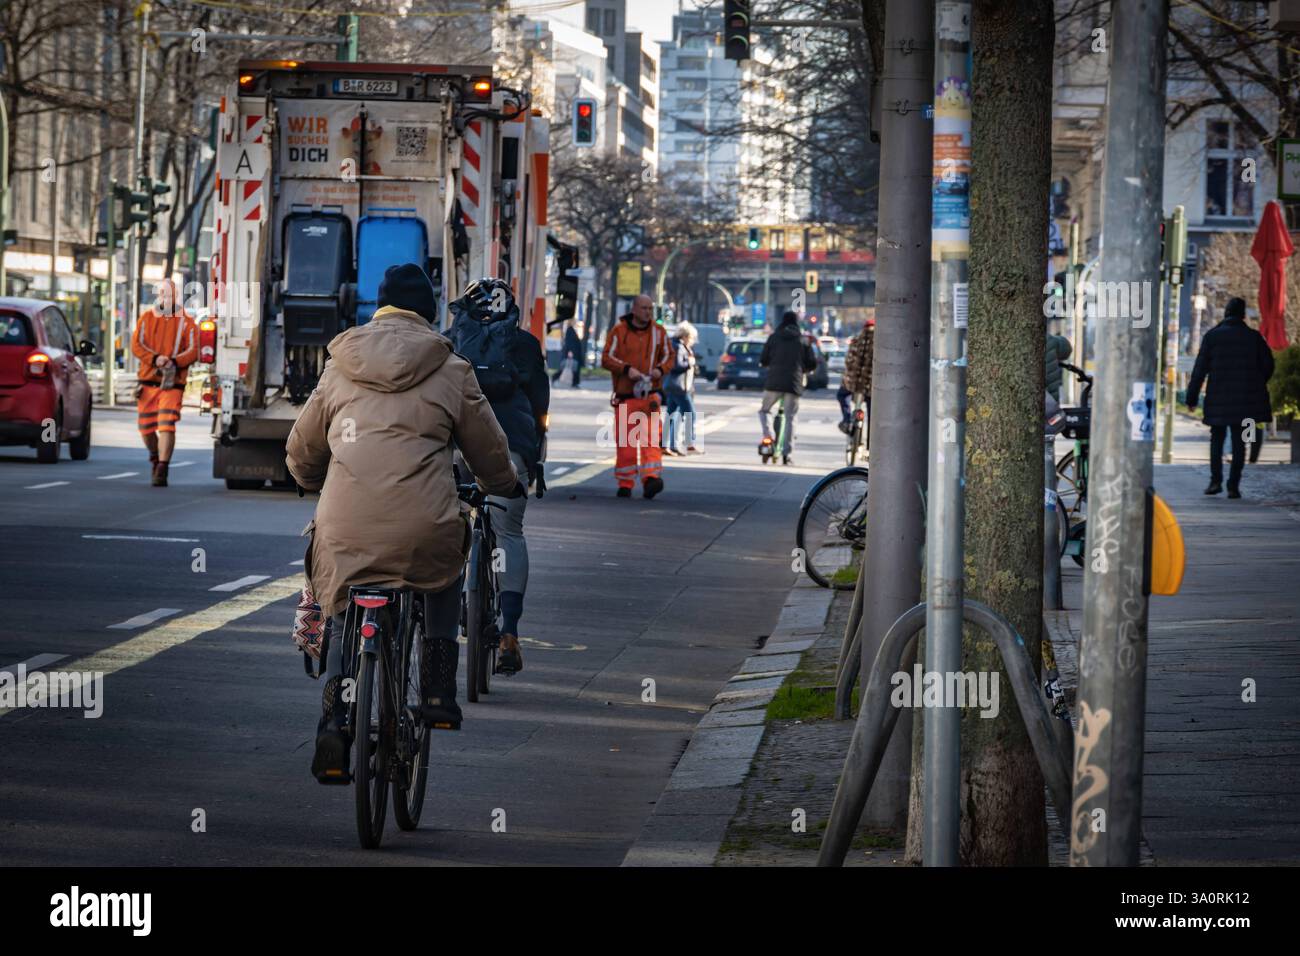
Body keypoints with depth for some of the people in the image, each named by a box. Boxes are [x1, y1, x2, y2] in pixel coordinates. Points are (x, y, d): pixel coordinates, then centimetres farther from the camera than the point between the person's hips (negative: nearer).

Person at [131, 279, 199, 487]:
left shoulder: (187, 322, 3)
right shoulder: (147, 318, 9)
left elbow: (193, 351, -3)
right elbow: (136, 345, 1)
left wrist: (174, 362, -20)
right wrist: (155, 359, -16)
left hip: (172, 383, -3)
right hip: (148, 380, 3)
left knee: (167, 426, -14)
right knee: (146, 427, 9)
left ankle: (162, 470, -15)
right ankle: (155, 456, 37)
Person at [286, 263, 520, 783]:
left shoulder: (339, 368, 16)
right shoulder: (451, 371, 9)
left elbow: (301, 454, 24)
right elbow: (491, 453, 18)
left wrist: (319, 484, 47)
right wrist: (505, 486, 41)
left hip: (344, 531, 2)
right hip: (422, 533, -1)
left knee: (345, 622, 22)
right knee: (446, 567, 30)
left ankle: (334, 718, -1)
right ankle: (438, 691, 19)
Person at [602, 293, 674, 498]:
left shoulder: (658, 332, 6)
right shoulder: (619, 331, -1)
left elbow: (668, 356, 14)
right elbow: (606, 358, -4)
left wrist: (661, 369, -8)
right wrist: (627, 369, -19)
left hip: (650, 393, 1)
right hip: (625, 395, -1)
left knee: (651, 437, -15)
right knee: (625, 442, 2)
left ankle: (650, 479, -24)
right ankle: (625, 485, 12)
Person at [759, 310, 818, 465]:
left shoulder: (773, 338, 5)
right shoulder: (803, 340, 6)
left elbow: (763, 361, 7)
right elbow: (812, 364, 5)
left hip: (773, 382, 0)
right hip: (794, 384, 0)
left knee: (764, 410, 19)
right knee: (790, 418, 3)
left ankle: (767, 434, -7)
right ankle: (786, 454, -1)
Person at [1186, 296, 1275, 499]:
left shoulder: (1212, 336, -2)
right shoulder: (1253, 337, 1)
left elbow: (1200, 369, -4)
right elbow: (1268, 364, 4)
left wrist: (1192, 397, 0)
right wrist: (1256, 386, 21)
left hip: (1218, 398, -1)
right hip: (1246, 399, 1)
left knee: (1216, 439, 14)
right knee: (1239, 442, 4)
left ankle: (1216, 480, 3)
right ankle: (1234, 485, -1)